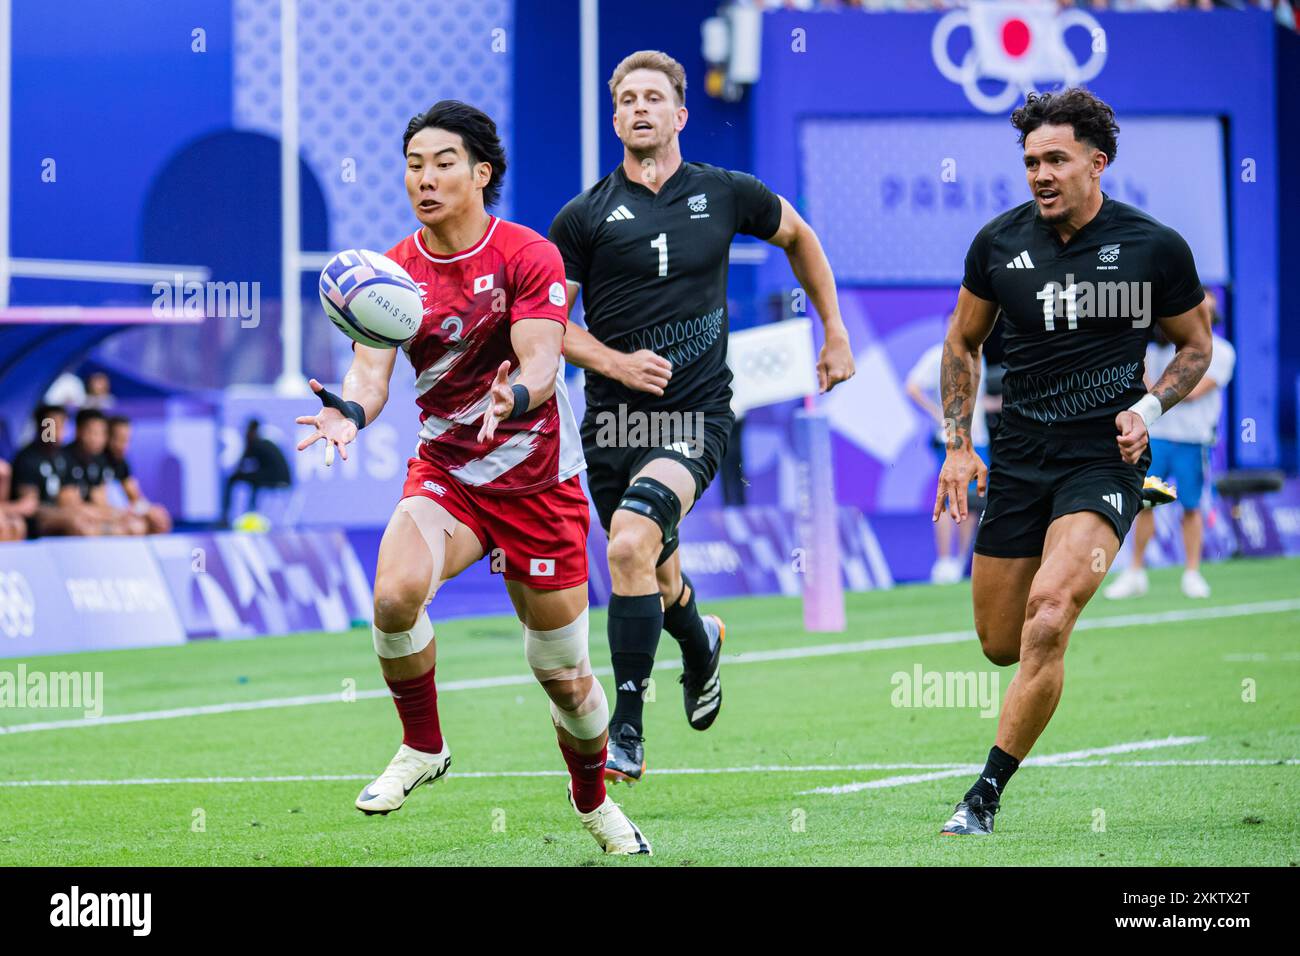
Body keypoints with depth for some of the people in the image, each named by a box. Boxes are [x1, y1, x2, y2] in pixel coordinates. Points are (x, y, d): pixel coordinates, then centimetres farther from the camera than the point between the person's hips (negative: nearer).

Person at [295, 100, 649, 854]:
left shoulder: (529, 256, -10)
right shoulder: (394, 272, -1)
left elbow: (542, 360, -20)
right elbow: (373, 368, -11)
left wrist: (515, 398, -43)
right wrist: (353, 410, -35)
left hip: (539, 483, -2)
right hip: (445, 474, 2)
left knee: (563, 674, 5)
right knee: (396, 592, -30)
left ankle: (595, 801, 34)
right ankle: (423, 748, -5)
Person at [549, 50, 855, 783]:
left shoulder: (726, 195, 3)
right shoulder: (585, 217, 0)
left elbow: (799, 237, 22)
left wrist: (835, 332, 22)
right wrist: (614, 362, -12)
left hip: (697, 414, -2)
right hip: (615, 420, 2)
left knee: (633, 545, -25)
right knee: (658, 581, 13)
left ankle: (628, 729, -19)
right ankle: (702, 643, 52)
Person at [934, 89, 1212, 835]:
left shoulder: (1155, 247, -5)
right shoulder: (1000, 242, 1)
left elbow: (1197, 346, 10)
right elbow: (964, 342, 16)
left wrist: (1149, 409, -8)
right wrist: (958, 444, 7)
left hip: (1104, 458, -4)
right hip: (1019, 457, 4)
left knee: (1048, 612, -24)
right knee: (1001, 645, 7)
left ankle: (986, 796, -18)